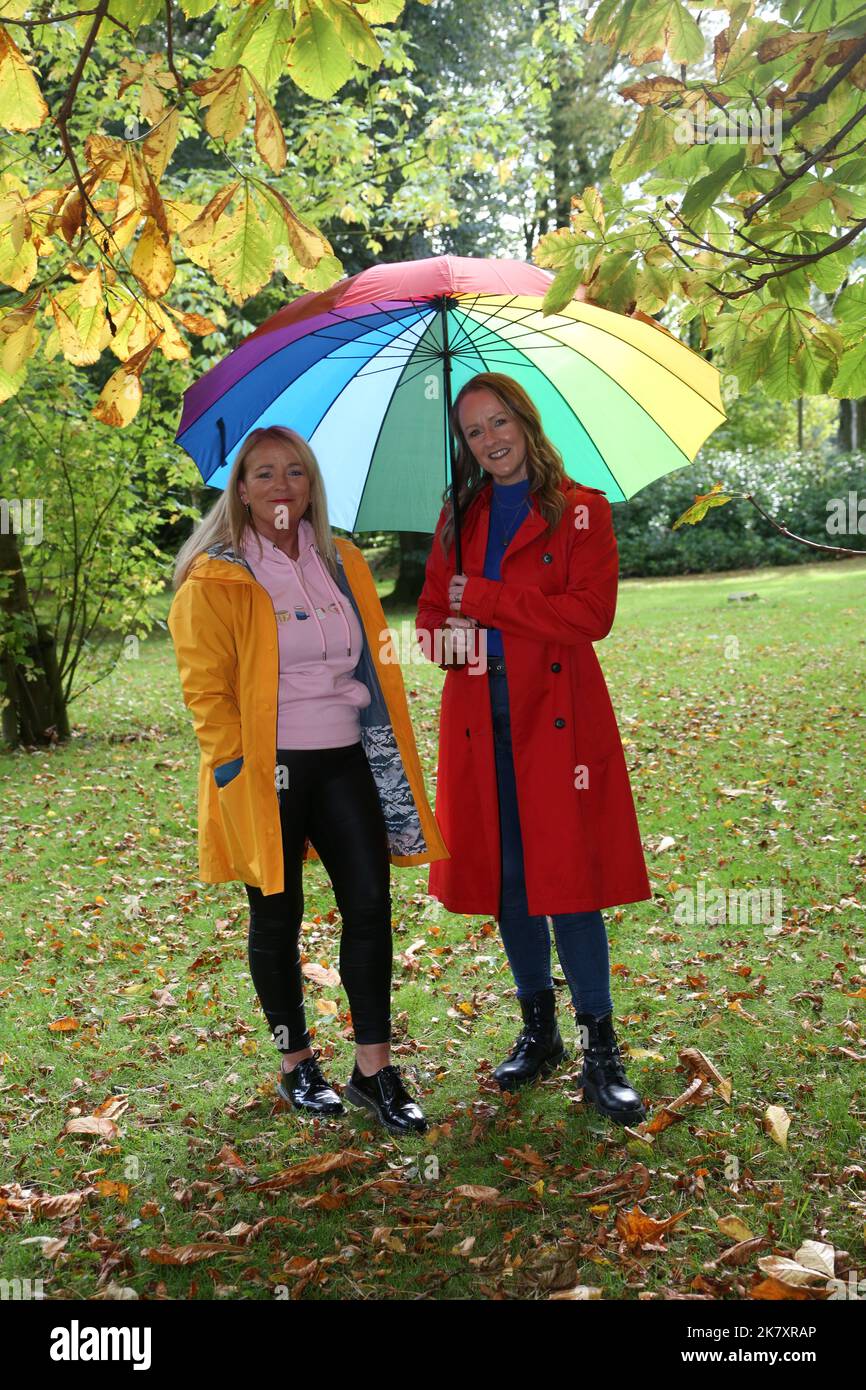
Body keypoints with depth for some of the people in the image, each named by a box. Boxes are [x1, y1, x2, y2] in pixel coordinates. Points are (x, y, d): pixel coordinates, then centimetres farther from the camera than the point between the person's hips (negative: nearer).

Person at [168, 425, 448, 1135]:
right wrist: (238, 769, -14)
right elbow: (206, 688, -8)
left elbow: (375, 661, 17)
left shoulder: (345, 564, 11)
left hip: (345, 761, 4)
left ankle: (374, 1068, 11)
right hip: (268, 771, -4)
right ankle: (296, 1064, 25)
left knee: (370, 903, -1)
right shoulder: (215, 578, -5)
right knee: (278, 918, 8)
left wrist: (391, 749, 12)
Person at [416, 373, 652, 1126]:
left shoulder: (581, 510, 0)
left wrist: (483, 600, -14)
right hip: (480, 719, 5)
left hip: (557, 719, -4)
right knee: (506, 879, 10)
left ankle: (601, 1054, 7)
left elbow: (591, 613, -12)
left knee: (568, 877, -5)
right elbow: (431, 612, 17)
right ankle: (539, 1031, 26)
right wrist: (445, 637, -8)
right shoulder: (459, 518, 14)